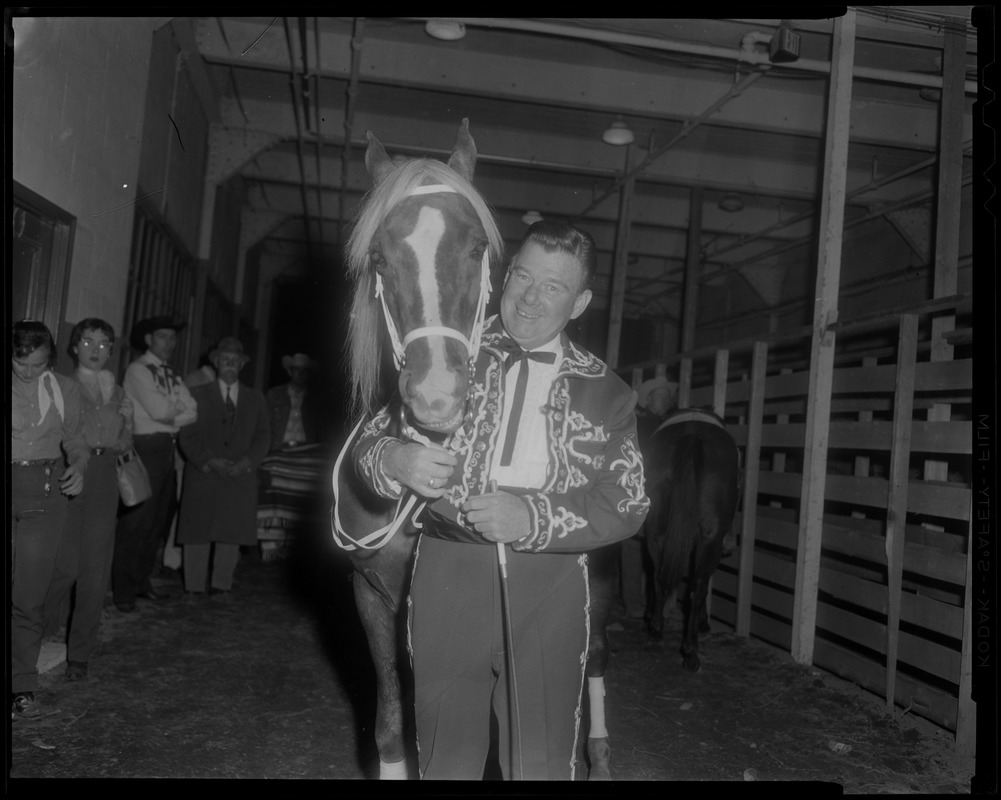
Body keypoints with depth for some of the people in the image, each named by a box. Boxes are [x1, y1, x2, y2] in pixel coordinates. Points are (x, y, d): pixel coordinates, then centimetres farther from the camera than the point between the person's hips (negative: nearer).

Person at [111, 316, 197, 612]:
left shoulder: (173, 375, 18)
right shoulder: (138, 370, -5)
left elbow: (193, 412, 6)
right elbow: (158, 410, -17)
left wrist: (169, 415, -10)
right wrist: (179, 406, 1)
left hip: (168, 450, 7)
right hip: (146, 448, -7)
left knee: (159, 519, 11)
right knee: (137, 519, -5)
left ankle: (142, 581, 23)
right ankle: (123, 591, 3)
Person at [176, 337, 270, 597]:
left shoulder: (255, 398, 15)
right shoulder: (198, 394, 9)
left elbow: (263, 436, 8)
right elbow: (188, 437, 1)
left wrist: (246, 462, -9)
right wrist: (211, 462, -12)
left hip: (241, 476, 1)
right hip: (203, 475, -1)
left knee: (232, 533, 0)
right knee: (198, 531, 0)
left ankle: (221, 584, 11)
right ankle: (194, 586, 10)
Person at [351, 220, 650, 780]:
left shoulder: (606, 392, 7)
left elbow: (627, 503, -1)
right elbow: (371, 441, 8)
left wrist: (532, 517, -17)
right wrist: (396, 461, -17)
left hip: (549, 590, 0)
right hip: (447, 577, 1)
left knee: (542, 764, 5)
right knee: (446, 759, 12)